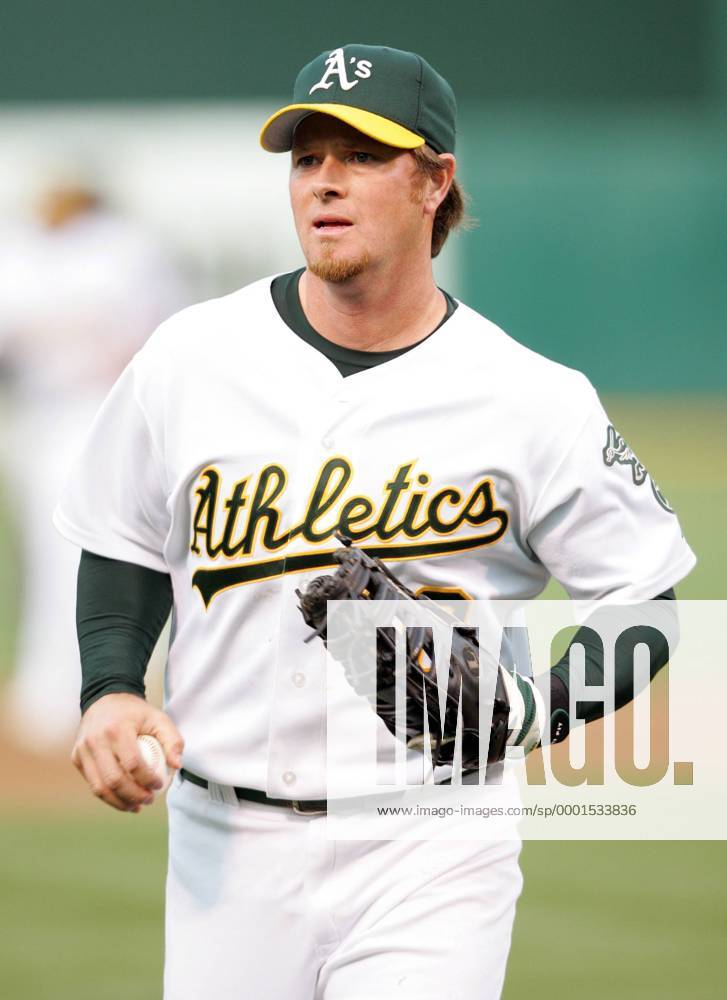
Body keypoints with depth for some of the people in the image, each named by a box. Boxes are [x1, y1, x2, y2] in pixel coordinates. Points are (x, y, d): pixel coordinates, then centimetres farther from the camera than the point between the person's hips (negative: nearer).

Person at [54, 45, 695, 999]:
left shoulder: (534, 401, -5)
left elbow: (641, 601, 1)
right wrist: (110, 690, -1)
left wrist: (541, 707, -16)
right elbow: (126, 548, 16)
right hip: (227, 842, 3)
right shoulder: (192, 356, 2)